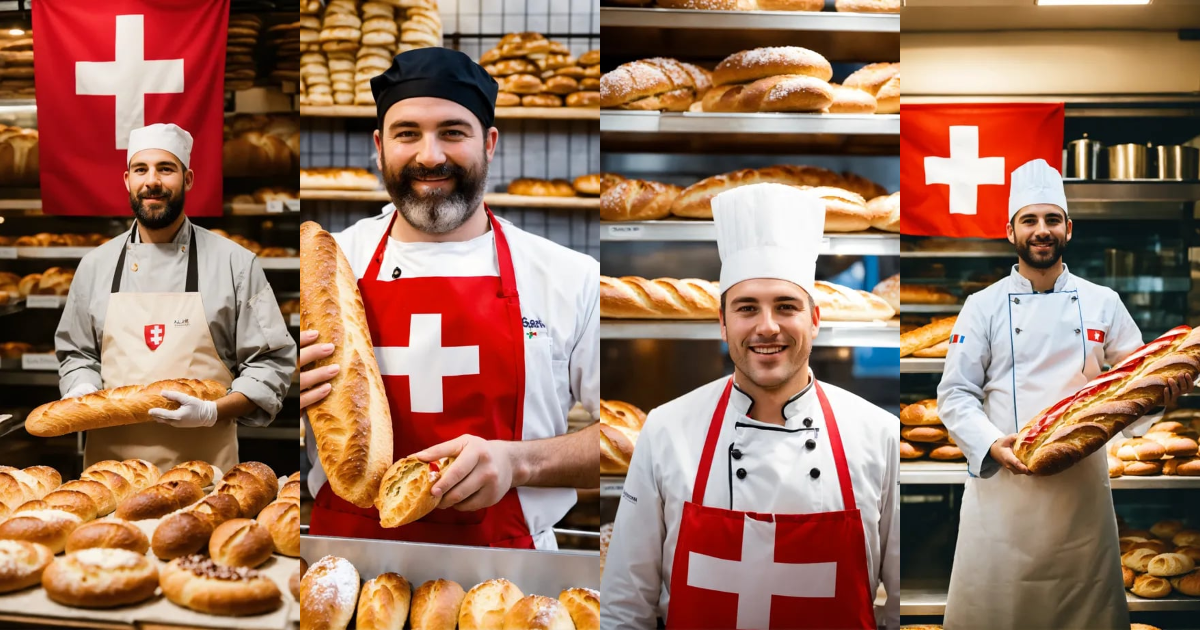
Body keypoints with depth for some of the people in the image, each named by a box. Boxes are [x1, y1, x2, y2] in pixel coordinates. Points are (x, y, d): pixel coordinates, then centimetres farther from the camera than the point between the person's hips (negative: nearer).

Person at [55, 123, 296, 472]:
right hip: (111, 458, 3)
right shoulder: (95, 264, 8)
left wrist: (213, 411, -16)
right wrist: (83, 394, -3)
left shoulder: (234, 262, -2)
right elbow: (76, 353, 18)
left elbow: (272, 361, -3)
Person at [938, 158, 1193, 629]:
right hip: (1002, 476, -2)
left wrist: (1166, 386, -9)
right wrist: (991, 444, -18)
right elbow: (955, 394, -3)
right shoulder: (983, 306, 1)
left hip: (1083, 479, 2)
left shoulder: (1103, 303, 8)